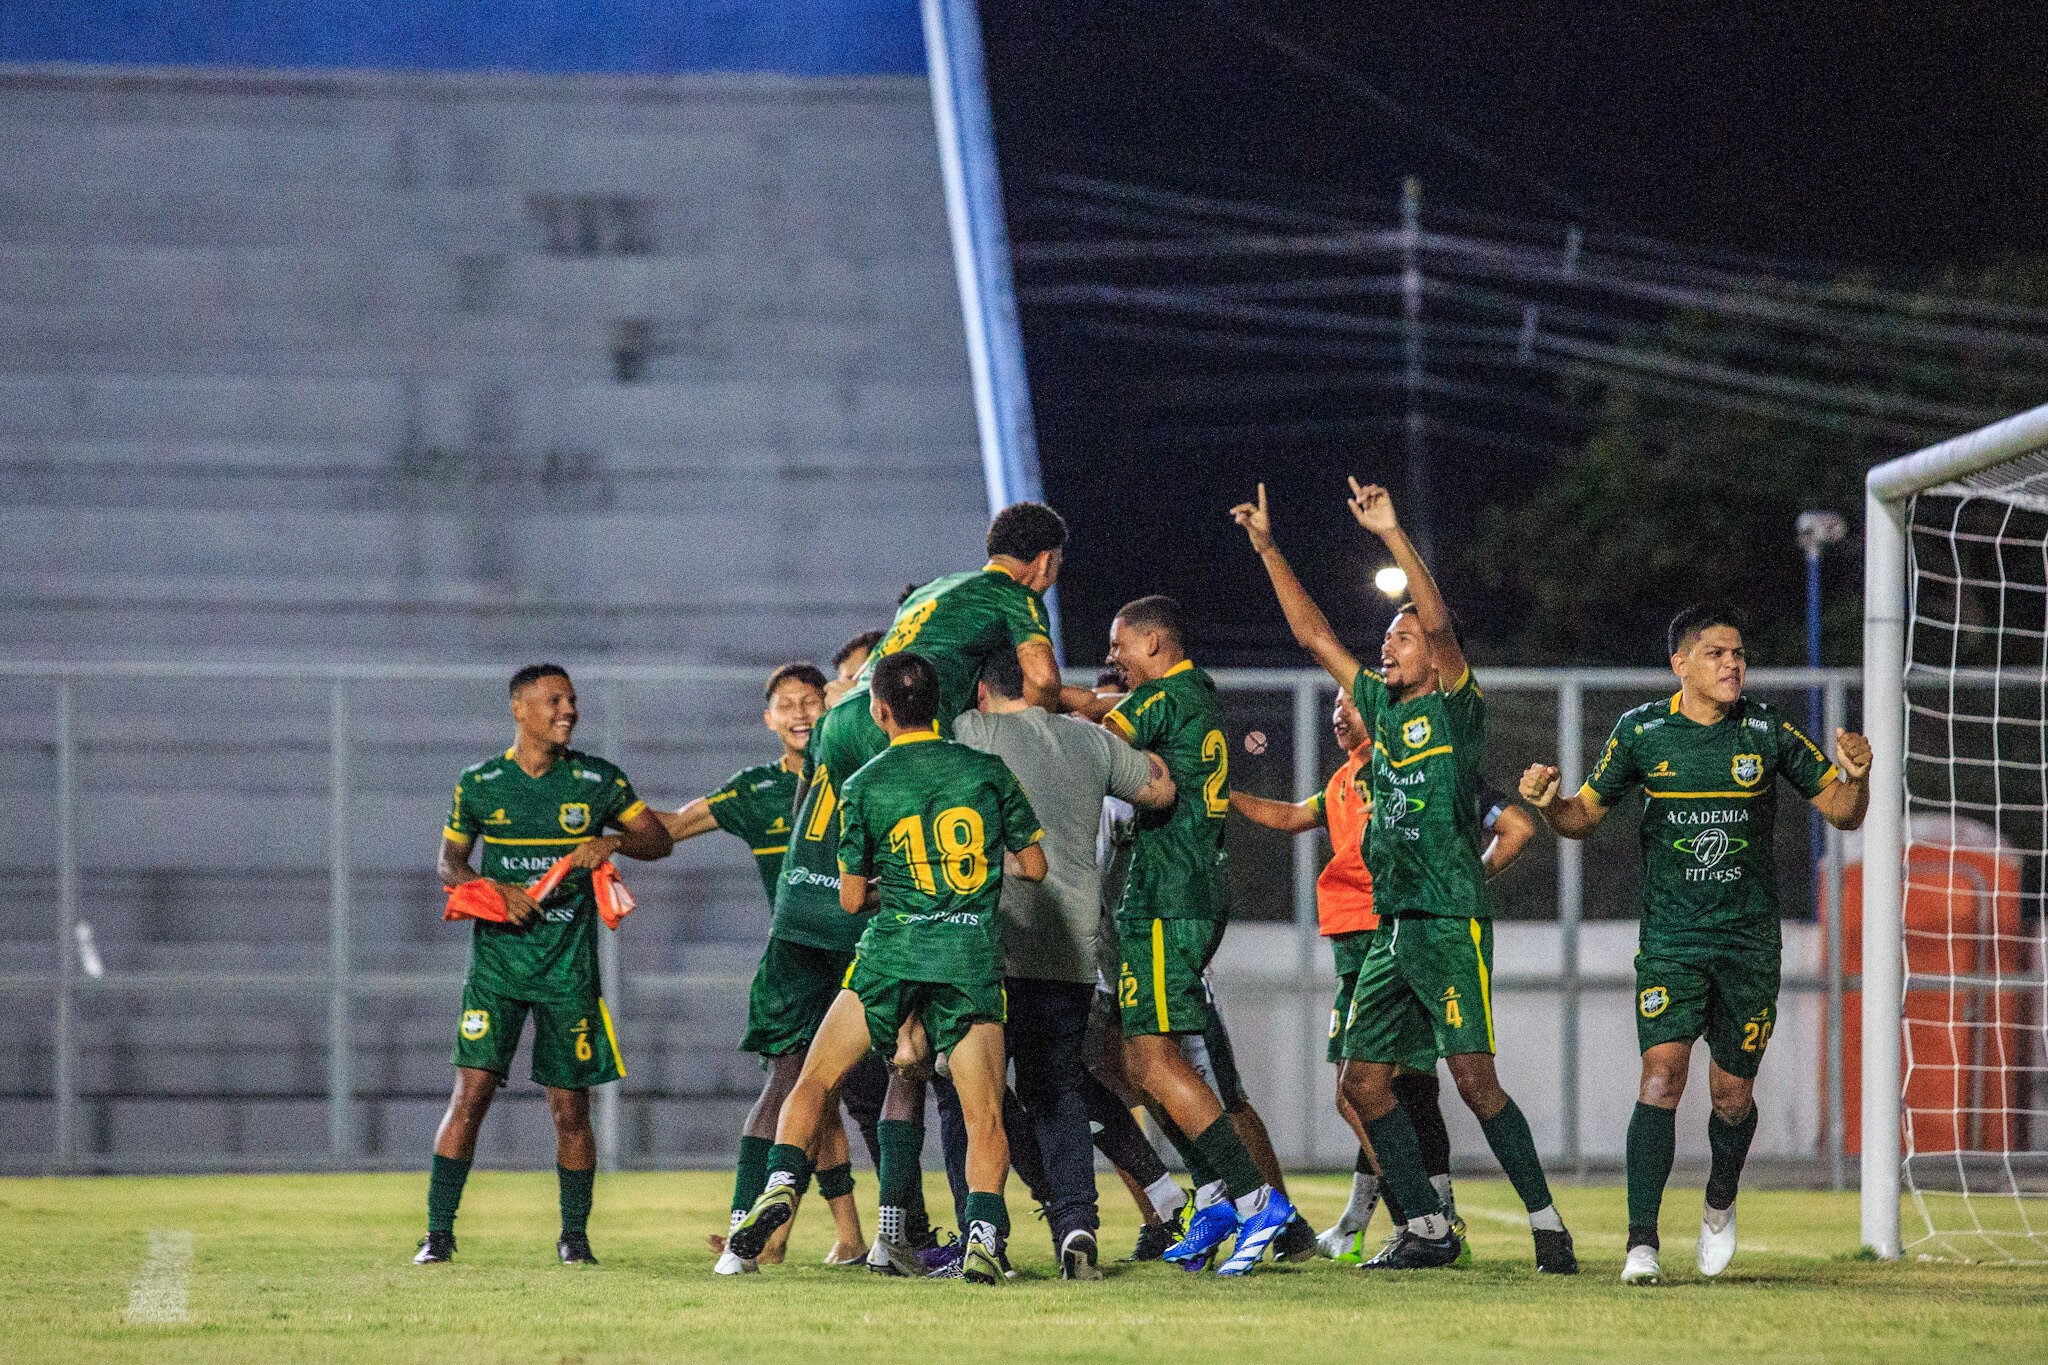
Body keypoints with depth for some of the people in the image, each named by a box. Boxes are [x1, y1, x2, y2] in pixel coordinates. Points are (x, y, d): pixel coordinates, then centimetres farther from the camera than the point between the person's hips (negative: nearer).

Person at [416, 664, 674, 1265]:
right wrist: (497, 890, -8)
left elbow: (660, 840, 8)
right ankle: (438, 1231, -5)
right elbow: (450, 863, 11)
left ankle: (574, 1234, 18)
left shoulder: (598, 780, 2)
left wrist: (613, 842, -12)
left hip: (569, 962, 0)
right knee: (472, 1091, -11)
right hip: (497, 955, 0)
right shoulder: (479, 784, 3)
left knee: (570, 1107, 2)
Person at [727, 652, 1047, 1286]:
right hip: (974, 953, 1)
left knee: (814, 1080, 11)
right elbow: (1033, 867, 12)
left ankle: (781, 1183, -7)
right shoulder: (988, 771, 5)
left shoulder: (863, 787, 3)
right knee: (985, 1118, 0)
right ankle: (984, 1233, -15)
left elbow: (851, 900, 9)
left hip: (893, 949, -1)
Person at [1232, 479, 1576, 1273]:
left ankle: (1546, 1222, -6)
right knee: (1363, 1081, 5)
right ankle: (1428, 1230, 11)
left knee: (1474, 1078, -13)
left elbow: (1438, 622, -17)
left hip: (1452, 924, -8)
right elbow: (1313, 635, 22)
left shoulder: (1455, 708, -2)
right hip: (1393, 927, 8)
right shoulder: (1384, 710, 17)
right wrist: (1267, 549, 19)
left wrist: (1392, 534, -22)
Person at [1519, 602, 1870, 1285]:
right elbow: (1586, 815, 10)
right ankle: (1642, 1242, -18)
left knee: (1732, 1093, 7)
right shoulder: (1641, 731, 0)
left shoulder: (1767, 730, 0)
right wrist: (1550, 804, -11)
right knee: (1662, 1073, -17)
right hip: (1671, 939, -1)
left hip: (1749, 940, 1)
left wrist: (1856, 777, -16)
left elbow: (1842, 813, 6)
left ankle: (1720, 1205, 37)